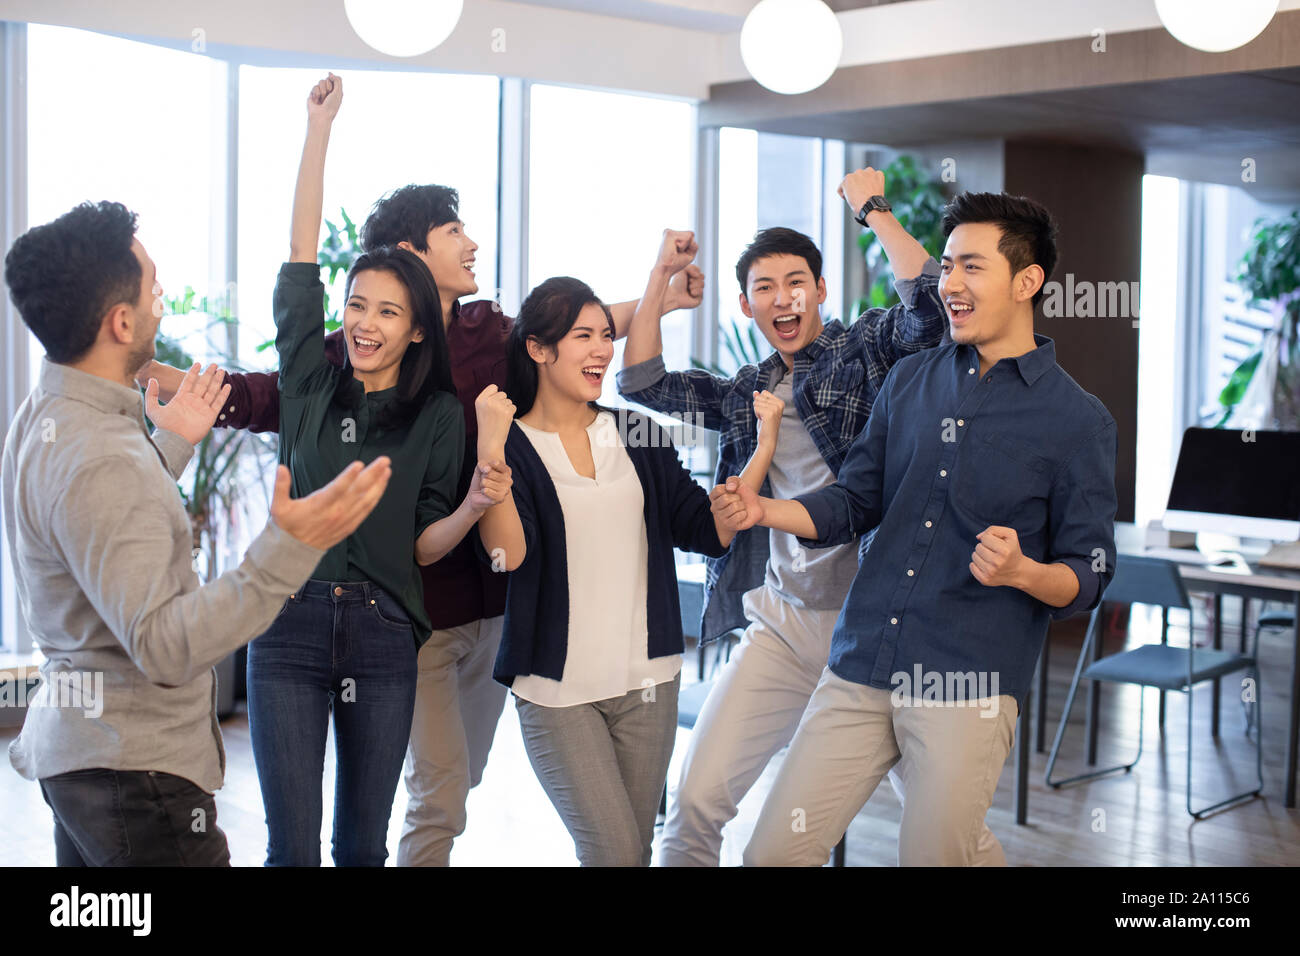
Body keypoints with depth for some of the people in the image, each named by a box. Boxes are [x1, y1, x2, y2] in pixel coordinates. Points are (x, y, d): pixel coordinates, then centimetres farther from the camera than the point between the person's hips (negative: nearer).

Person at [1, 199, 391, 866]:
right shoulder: (99, 462, -26)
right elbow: (163, 648, -30)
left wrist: (172, 445, 27)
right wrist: (289, 552, -38)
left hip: (73, 745, 11)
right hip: (133, 771, -11)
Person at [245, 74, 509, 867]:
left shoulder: (439, 416, 4)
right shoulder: (312, 385, 5)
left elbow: (424, 545, 3)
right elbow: (301, 261, -1)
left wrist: (475, 506, -17)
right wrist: (320, 126, -2)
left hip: (382, 638, 0)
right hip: (291, 629, 0)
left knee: (364, 843, 10)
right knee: (292, 846, 0)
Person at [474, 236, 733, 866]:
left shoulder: (634, 434, 8)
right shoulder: (511, 446, -4)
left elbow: (708, 533, 4)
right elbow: (507, 553, -19)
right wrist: (492, 449, -28)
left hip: (646, 679, 4)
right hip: (558, 690, -4)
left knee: (637, 848, 12)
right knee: (613, 852, -10)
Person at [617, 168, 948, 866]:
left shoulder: (868, 349, 2)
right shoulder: (747, 392, 17)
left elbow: (931, 303, -17)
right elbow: (642, 382, 13)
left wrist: (874, 209, -9)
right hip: (782, 623, 4)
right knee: (695, 801, -2)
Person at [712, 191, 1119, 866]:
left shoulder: (1078, 421, -1)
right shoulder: (910, 381, 11)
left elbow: (1088, 574, -1)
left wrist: (1021, 571, -22)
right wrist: (765, 510, 0)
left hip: (968, 684, -4)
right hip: (860, 669, 4)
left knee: (935, 856, 4)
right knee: (773, 852, 1)